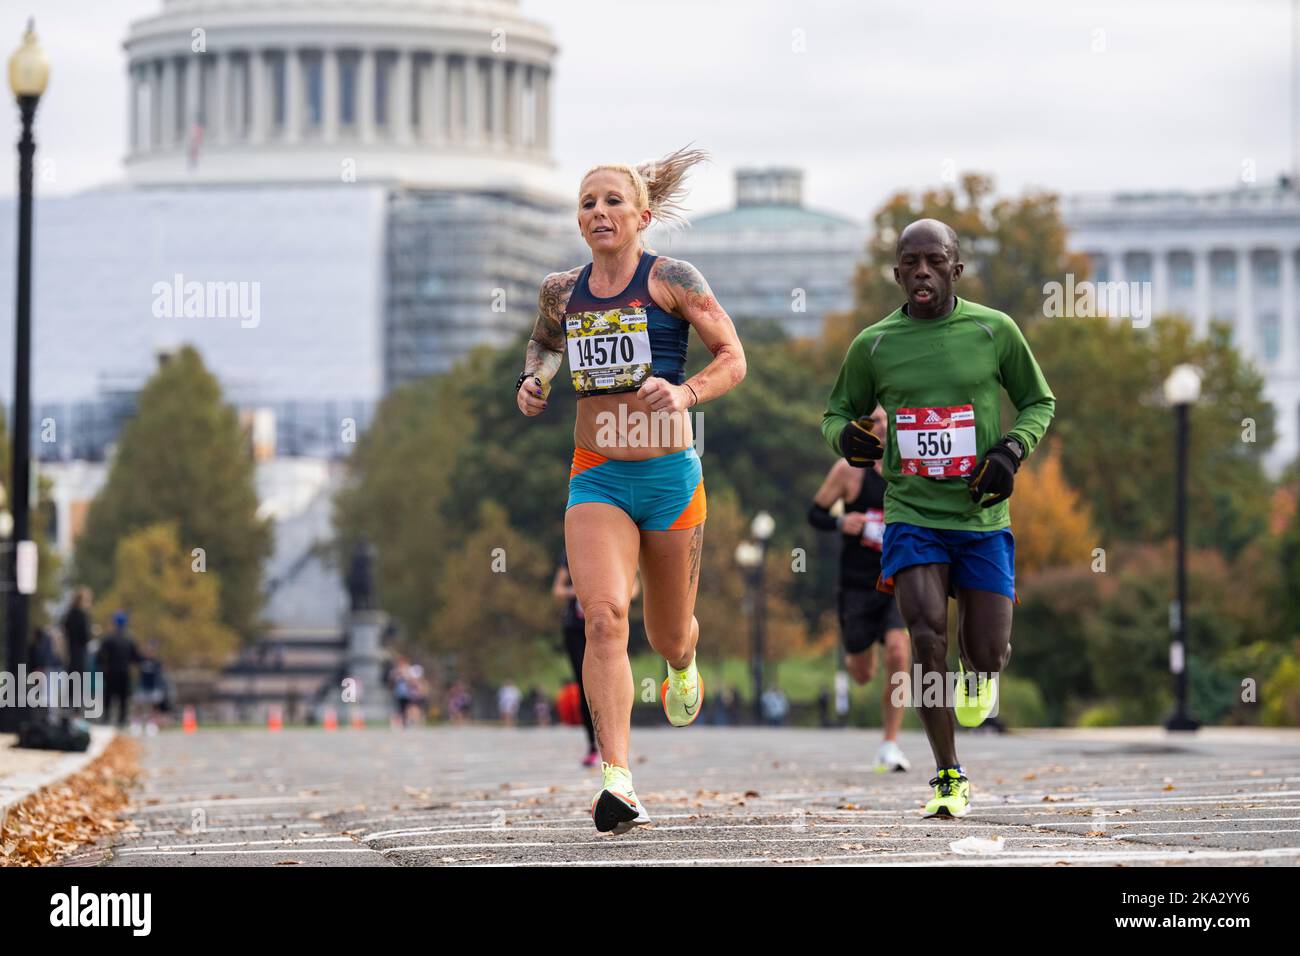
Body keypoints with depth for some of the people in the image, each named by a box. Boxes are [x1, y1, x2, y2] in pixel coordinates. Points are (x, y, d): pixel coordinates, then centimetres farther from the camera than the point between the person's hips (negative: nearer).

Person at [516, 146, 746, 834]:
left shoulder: (671, 279, -6)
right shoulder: (563, 292, 6)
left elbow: (733, 357, -3)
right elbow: (544, 342, 28)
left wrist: (686, 393, -20)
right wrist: (531, 380, 7)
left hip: (670, 475, -2)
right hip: (596, 478, 2)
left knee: (668, 634, 14)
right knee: (603, 615, -22)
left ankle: (684, 666, 55)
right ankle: (617, 780, -27)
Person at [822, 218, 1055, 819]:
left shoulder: (994, 331, -1)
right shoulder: (873, 346, 1)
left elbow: (1038, 402, 12)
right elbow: (838, 412, 15)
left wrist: (1012, 450, -7)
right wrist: (847, 438, -9)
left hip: (982, 517, 0)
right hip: (912, 514, 0)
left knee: (988, 653, -1)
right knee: (928, 632, -19)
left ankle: (977, 676, 41)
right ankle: (949, 778, -6)